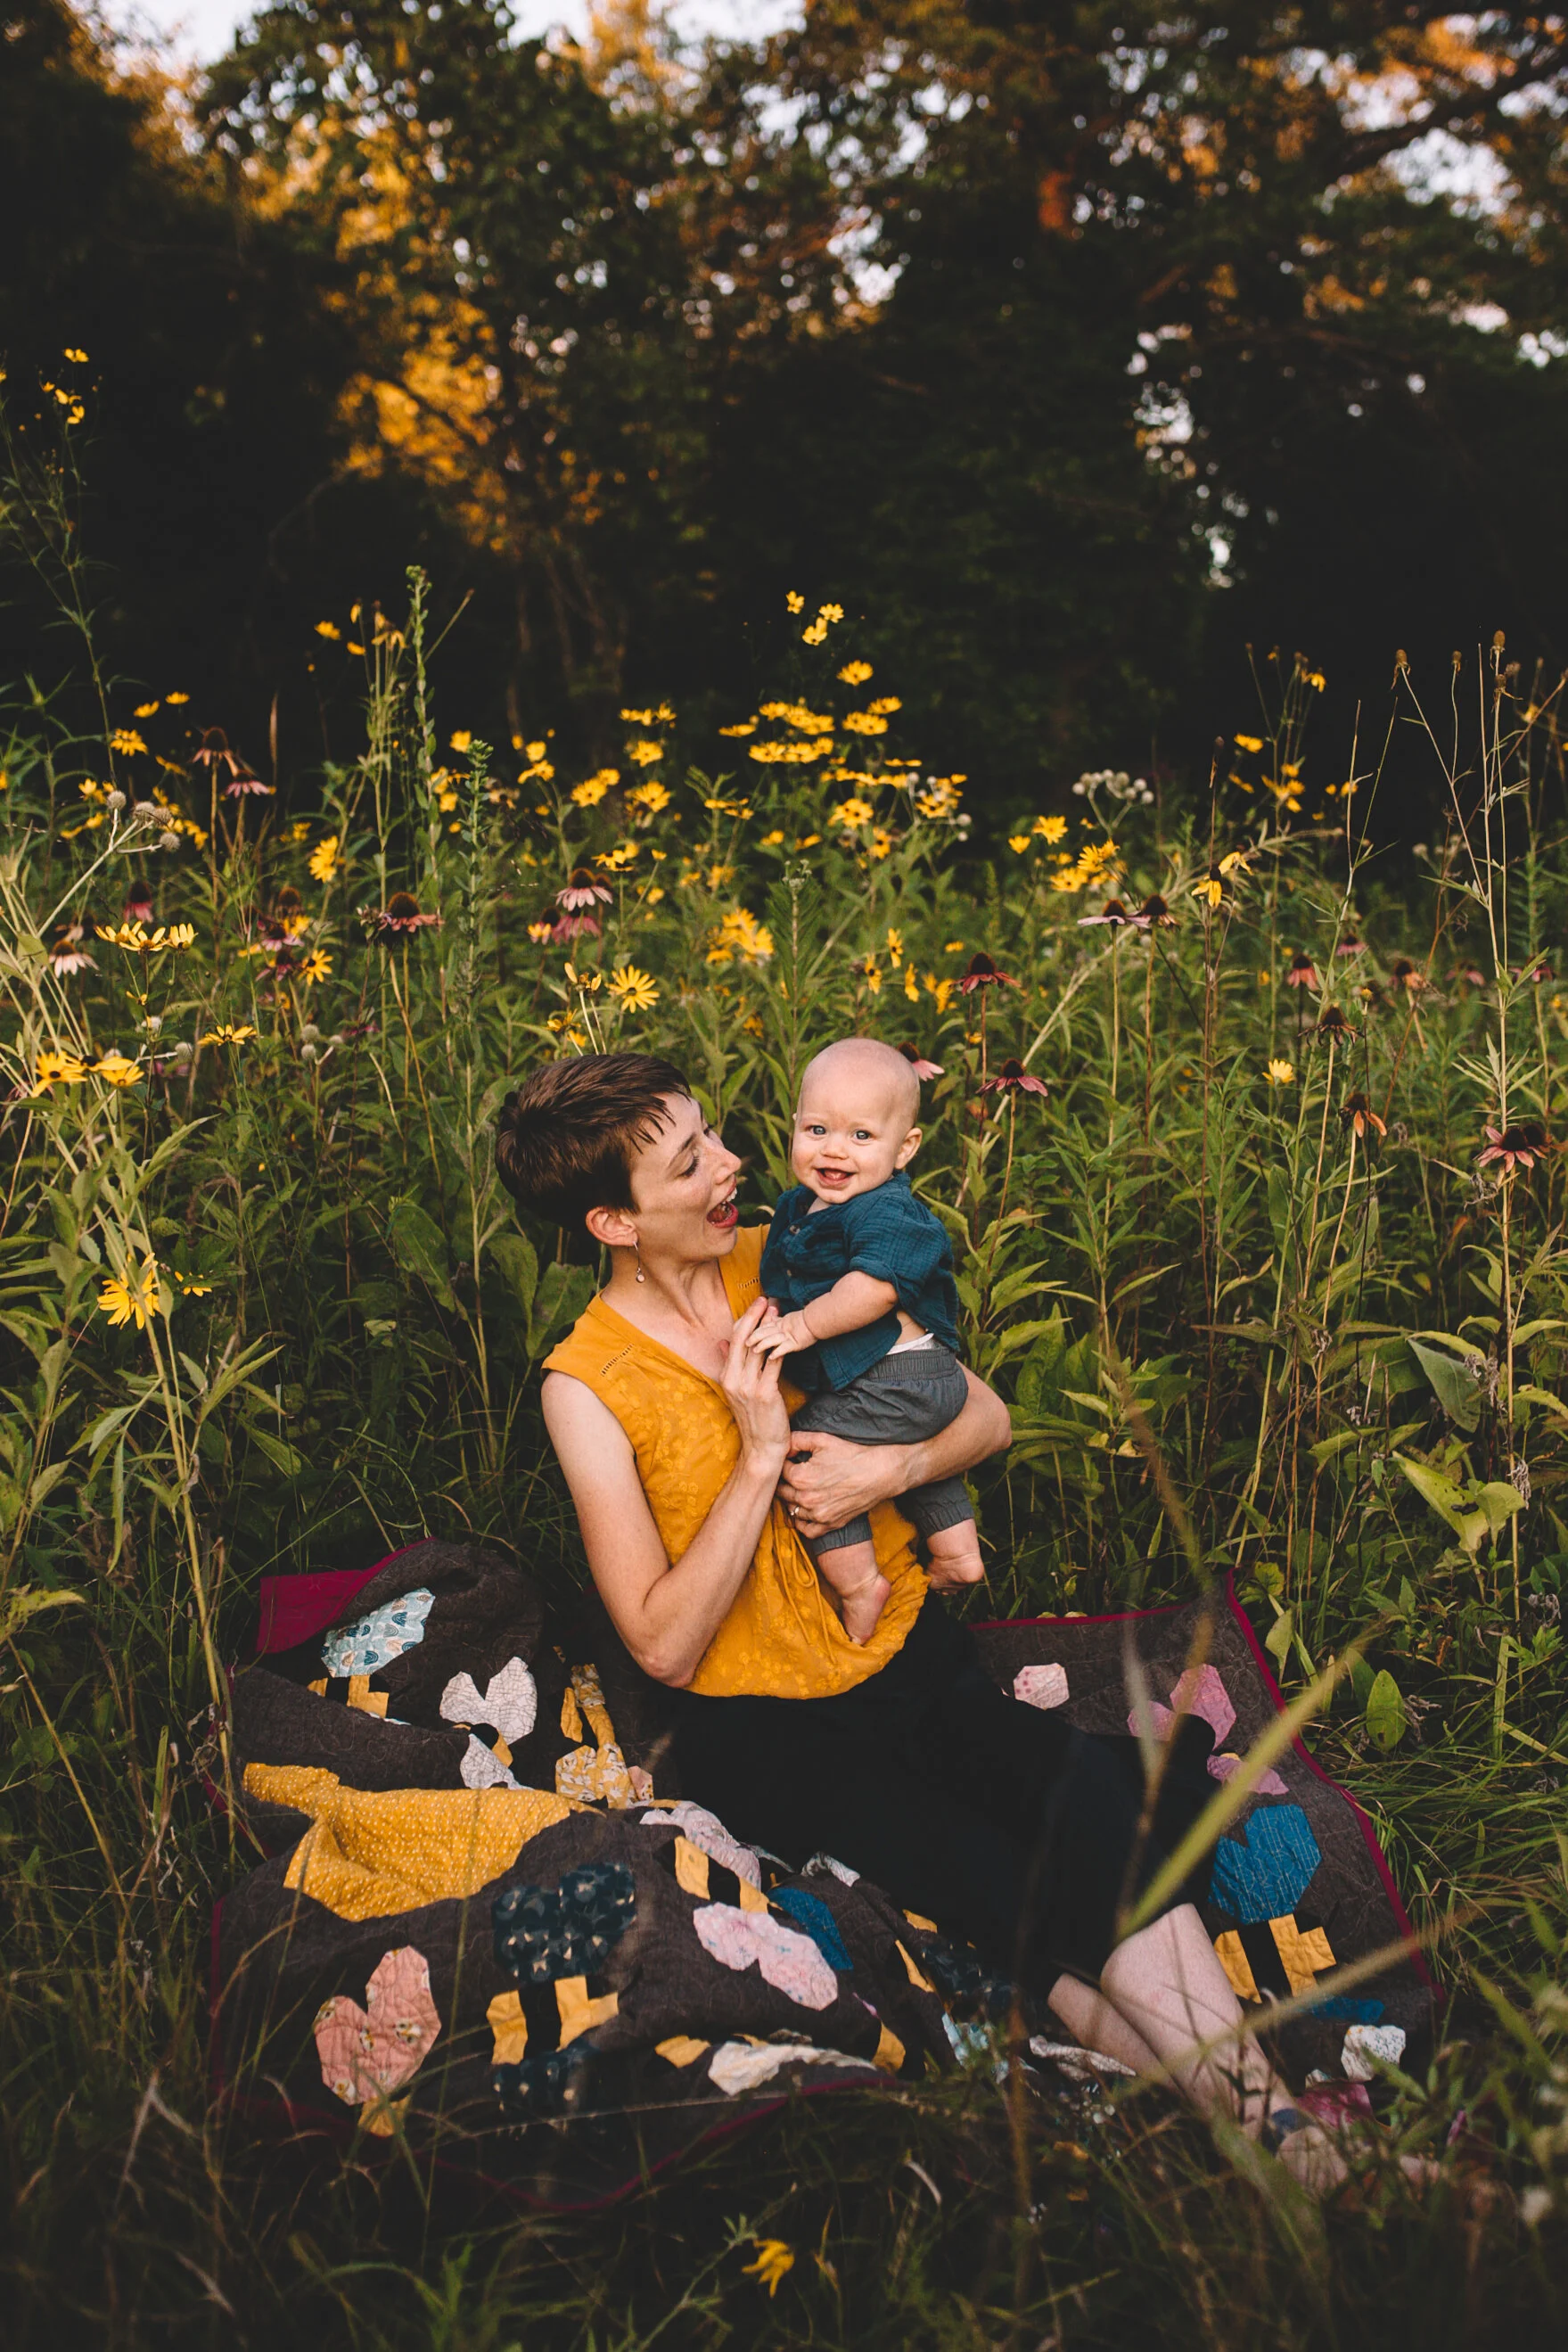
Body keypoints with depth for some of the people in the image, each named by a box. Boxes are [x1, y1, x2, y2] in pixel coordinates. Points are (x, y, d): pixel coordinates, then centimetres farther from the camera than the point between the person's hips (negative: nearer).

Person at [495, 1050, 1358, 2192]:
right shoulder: (589, 1384, -11)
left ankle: (1261, 2095, -25)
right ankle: (1235, 2121, -14)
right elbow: (665, 1646, -15)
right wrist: (761, 1455, -21)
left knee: (1093, 1791, -25)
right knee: (1038, 1909, -23)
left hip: (915, 1657, 4)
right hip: (769, 1733, -3)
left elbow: (986, 1415, 5)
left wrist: (888, 1471, -16)